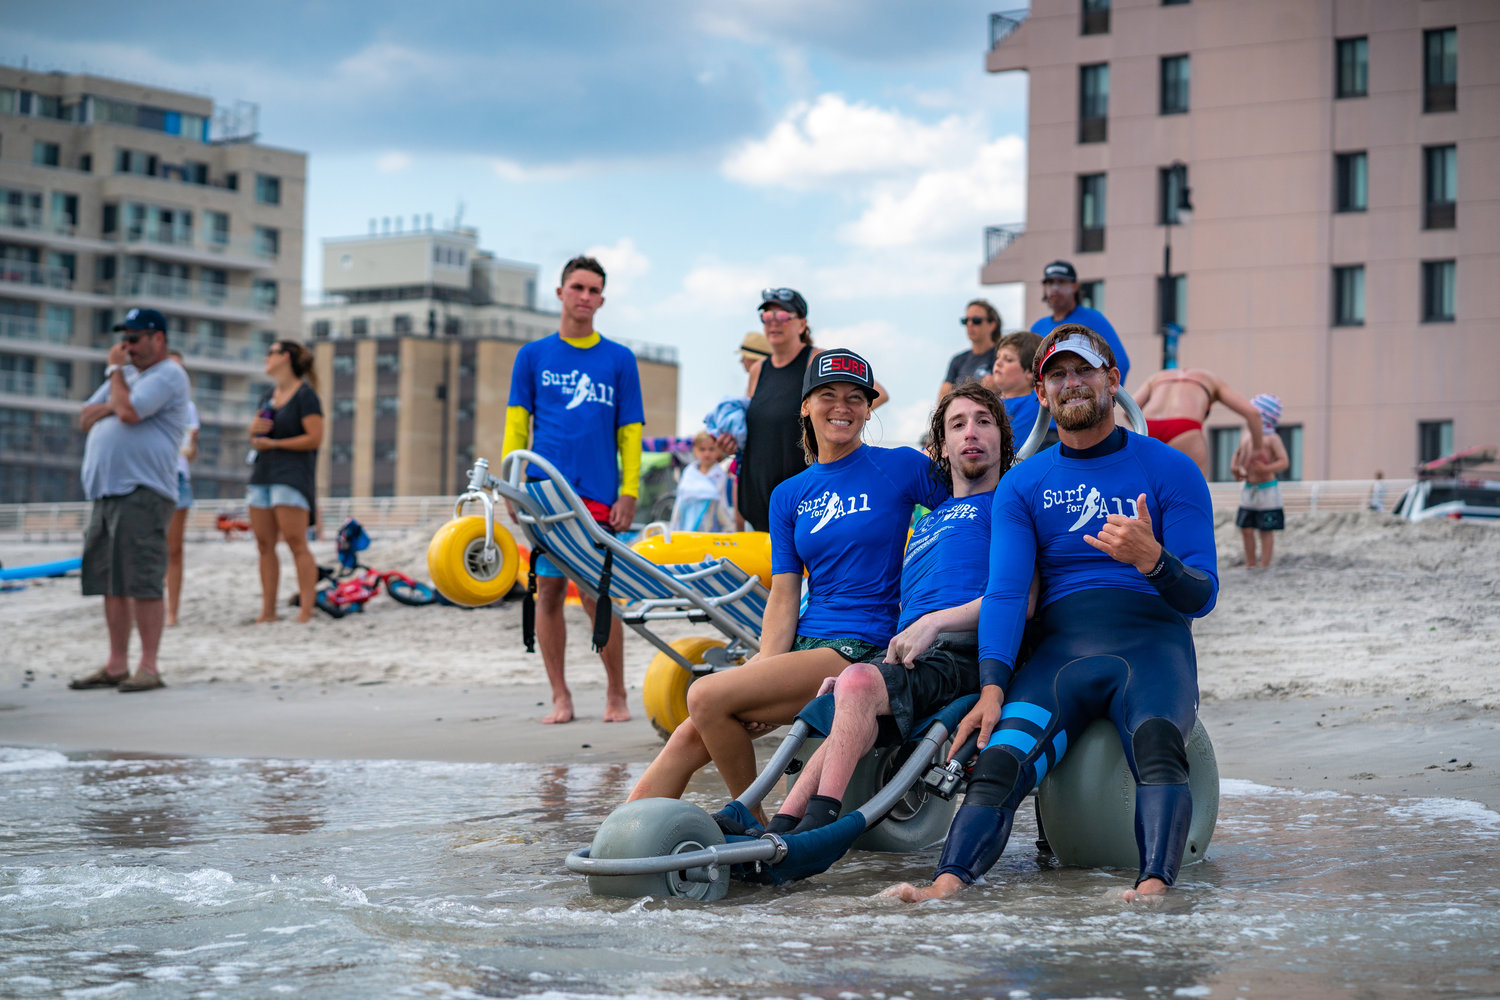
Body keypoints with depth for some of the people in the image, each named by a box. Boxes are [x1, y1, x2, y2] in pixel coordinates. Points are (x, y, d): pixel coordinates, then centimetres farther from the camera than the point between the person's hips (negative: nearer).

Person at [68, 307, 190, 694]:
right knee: (112, 584, 9)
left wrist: (115, 370, -3)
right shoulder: (127, 375, 24)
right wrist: (110, 405, -1)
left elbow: (129, 412, -18)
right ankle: (116, 666, 14)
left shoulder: (169, 375, -5)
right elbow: (86, 418, 19)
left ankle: (148, 667, -9)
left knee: (143, 583, -11)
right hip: (106, 491, 9)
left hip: (142, 492, -9)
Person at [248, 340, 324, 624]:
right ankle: (268, 611, 6)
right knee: (264, 545, 4)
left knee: (296, 544, -12)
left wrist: (274, 443, -13)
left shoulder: (305, 394, -5)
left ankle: (306, 611, -13)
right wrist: (254, 428, 3)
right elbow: (255, 433, 27)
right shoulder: (269, 396, 20)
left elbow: (315, 438, -13)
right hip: (262, 473, 8)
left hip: (292, 474, -8)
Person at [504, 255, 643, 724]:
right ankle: (560, 696, 9)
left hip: (598, 494, -1)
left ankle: (616, 694, 9)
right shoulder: (533, 356, 10)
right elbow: (516, 425, 9)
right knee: (549, 589, 1)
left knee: (599, 596, -5)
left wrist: (629, 493, -1)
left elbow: (630, 432, 7)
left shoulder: (619, 360, 9)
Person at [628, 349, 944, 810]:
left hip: (862, 648, -6)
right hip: (802, 643, 6)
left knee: (707, 697, -23)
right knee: (689, 738, -11)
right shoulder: (789, 495, 14)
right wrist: (765, 667, -9)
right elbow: (783, 596, 8)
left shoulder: (901, 468, 0)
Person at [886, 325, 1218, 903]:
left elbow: (1202, 596, 4)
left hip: (1151, 645, -1)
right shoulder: (1022, 485, 16)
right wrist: (992, 687, -13)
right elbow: (1005, 592, 4)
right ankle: (947, 884, -46)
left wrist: (1151, 559, -20)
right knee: (1001, 759, -27)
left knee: (1155, 738, -36)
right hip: (1059, 650, 2)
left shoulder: (1169, 470, 9)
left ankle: (1154, 884, -51)